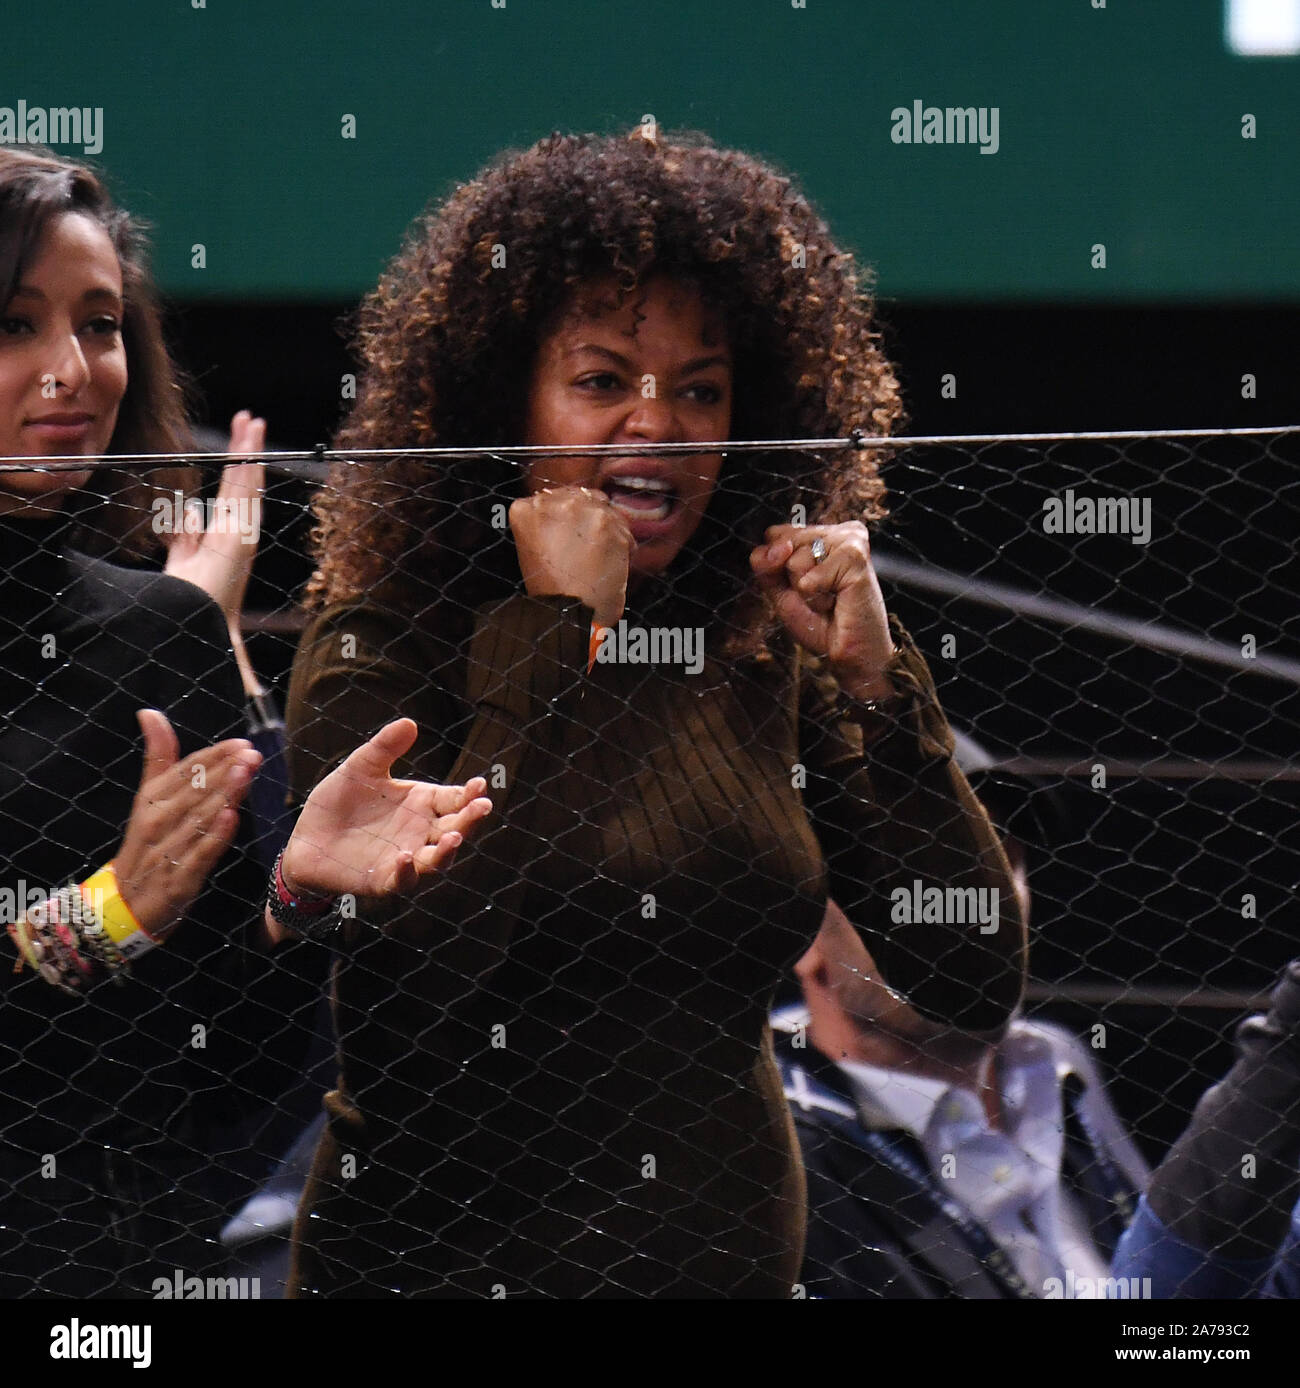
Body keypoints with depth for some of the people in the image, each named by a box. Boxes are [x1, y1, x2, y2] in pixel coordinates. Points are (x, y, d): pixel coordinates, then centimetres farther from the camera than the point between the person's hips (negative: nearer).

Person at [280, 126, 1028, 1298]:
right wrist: (557, 635, -18)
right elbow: (405, 984, -24)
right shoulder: (380, 649, -9)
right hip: (453, 1260, -4)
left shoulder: (763, 658, 2)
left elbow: (980, 988, -1)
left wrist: (876, 681, -11)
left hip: (734, 1253, 4)